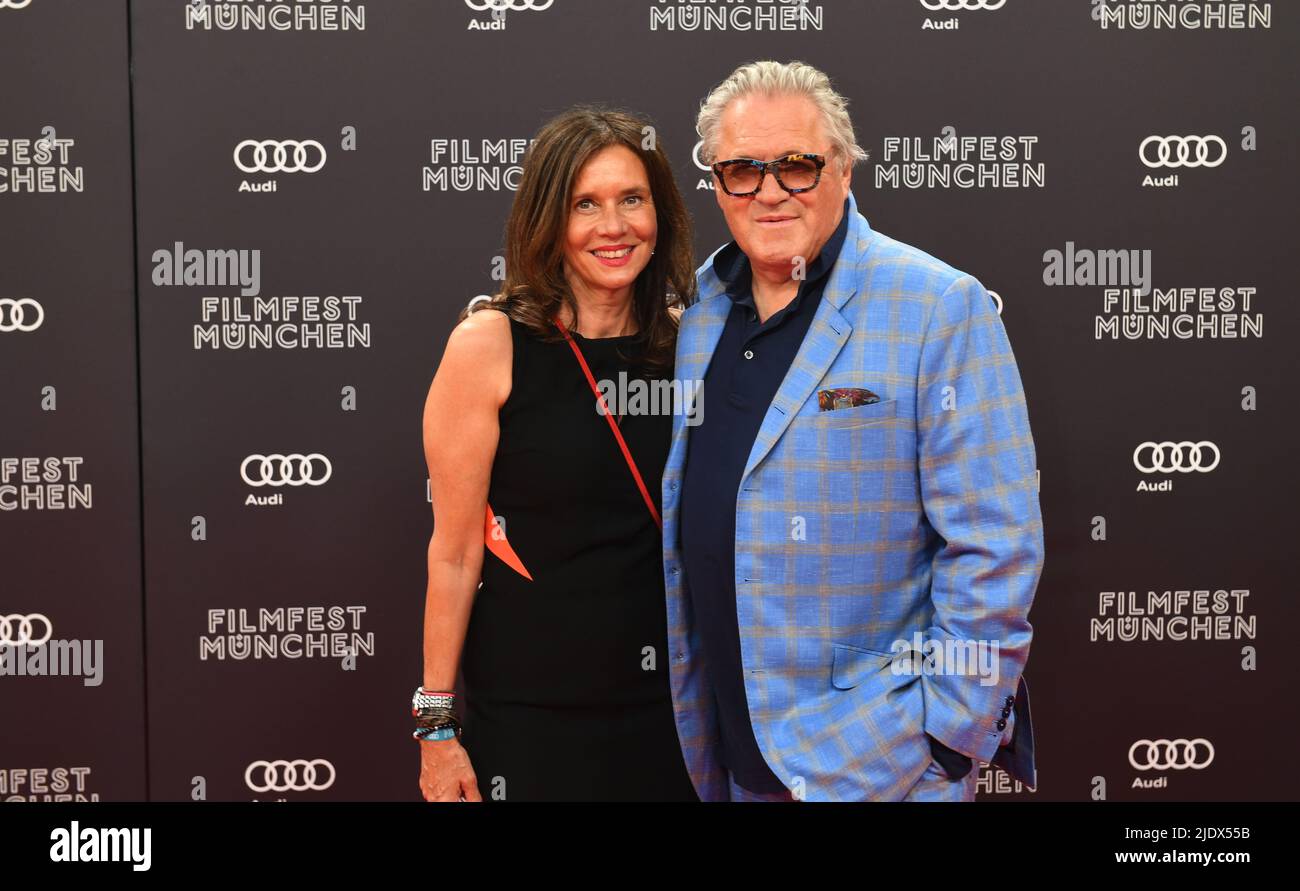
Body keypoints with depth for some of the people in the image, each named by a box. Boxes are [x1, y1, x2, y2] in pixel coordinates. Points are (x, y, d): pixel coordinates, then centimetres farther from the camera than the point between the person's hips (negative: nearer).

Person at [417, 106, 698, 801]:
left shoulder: (685, 341, 2)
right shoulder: (489, 345, -10)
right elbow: (454, 551, -9)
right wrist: (436, 725, -9)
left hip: (666, 694, 4)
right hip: (530, 709, -4)